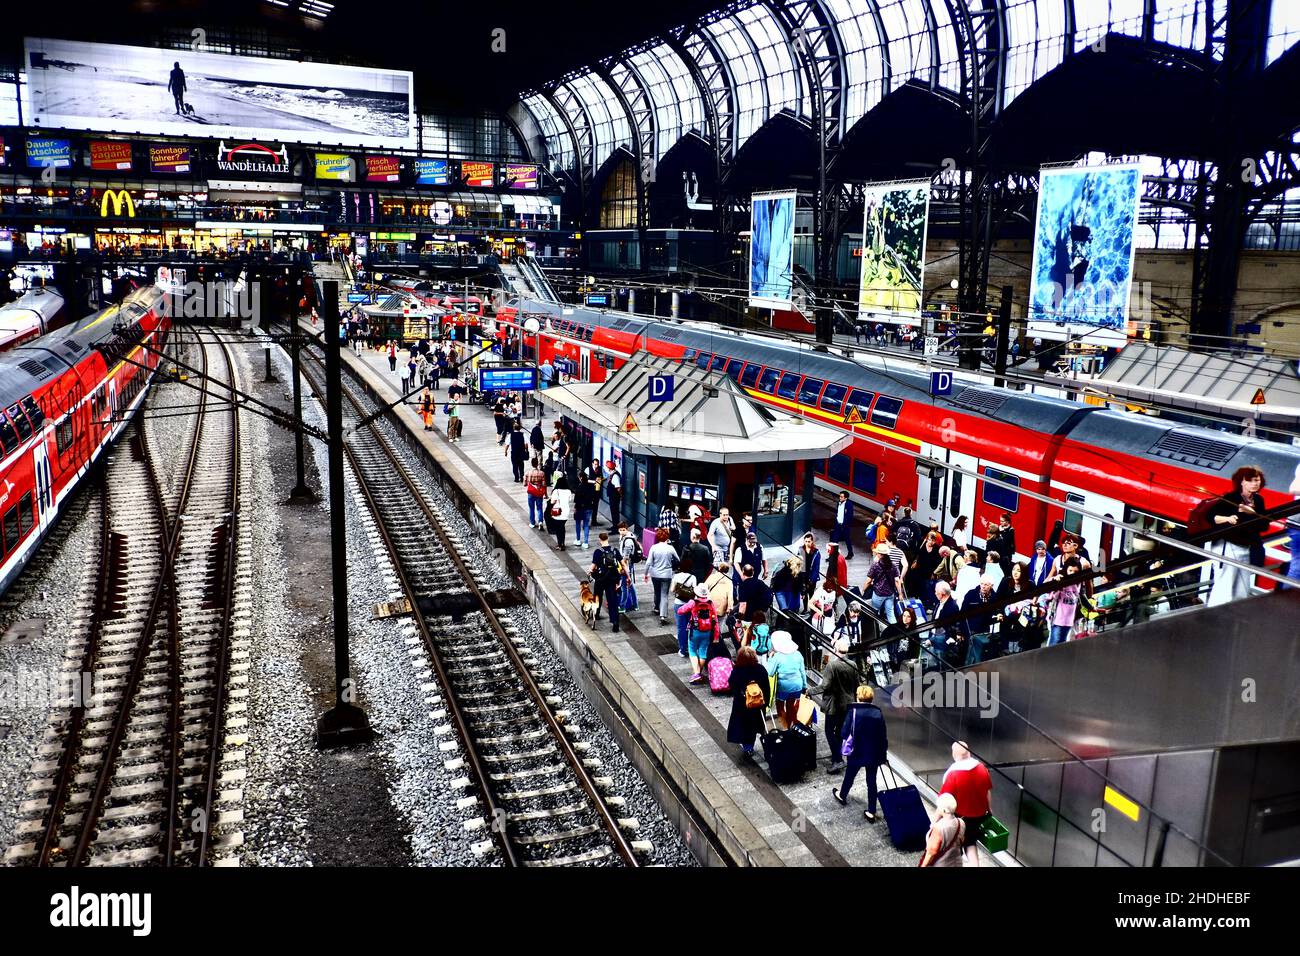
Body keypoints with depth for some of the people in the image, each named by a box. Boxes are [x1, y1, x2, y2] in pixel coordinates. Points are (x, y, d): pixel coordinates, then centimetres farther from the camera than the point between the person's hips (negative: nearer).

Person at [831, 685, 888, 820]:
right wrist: (883, 754, 9)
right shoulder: (878, 713, -6)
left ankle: (842, 795, 46)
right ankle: (871, 812, 14)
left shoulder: (853, 712, -14)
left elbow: (844, 733, -14)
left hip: (856, 753, -1)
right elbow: (884, 736, -2)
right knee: (871, 781, 11)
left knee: (849, 776, 22)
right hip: (874, 754, 1)